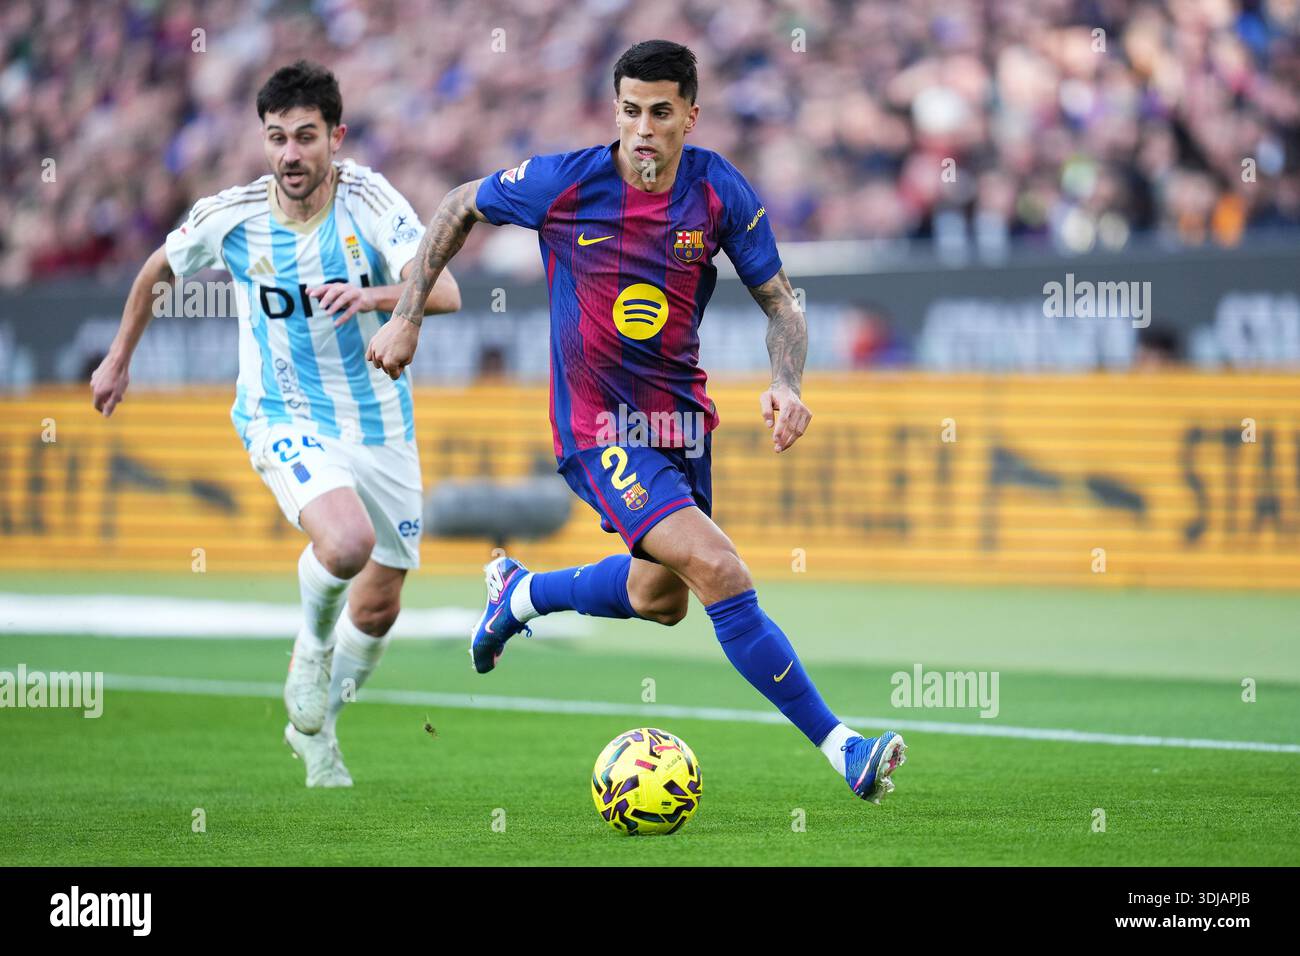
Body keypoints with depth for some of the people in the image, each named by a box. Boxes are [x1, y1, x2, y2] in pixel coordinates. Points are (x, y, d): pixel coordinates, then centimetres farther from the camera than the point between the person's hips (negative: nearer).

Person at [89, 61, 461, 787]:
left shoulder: (370, 201, -15)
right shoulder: (229, 217, -11)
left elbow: (446, 293, -28)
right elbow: (159, 269, 10)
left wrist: (374, 295, -47)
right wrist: (118, 360, 19)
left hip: (380, 424, 2)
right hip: (284, 420, -2)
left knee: (379, 607, 11)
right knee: (346, 542, -32)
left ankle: (316, 726, 39)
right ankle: (313, 647, 1)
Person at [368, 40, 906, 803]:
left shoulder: (721, 190, -9)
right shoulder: (562, 183, -15)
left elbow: (781, 303, -2)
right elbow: (461, 208, 3)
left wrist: (786, 384, -21)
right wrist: (408, 317, 0)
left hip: (682, 418, 5)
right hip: (599, 432, -5)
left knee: (662, 599, 22)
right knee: (719, 569, -23)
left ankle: (521, 594, 50)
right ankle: (841, 747, -20)